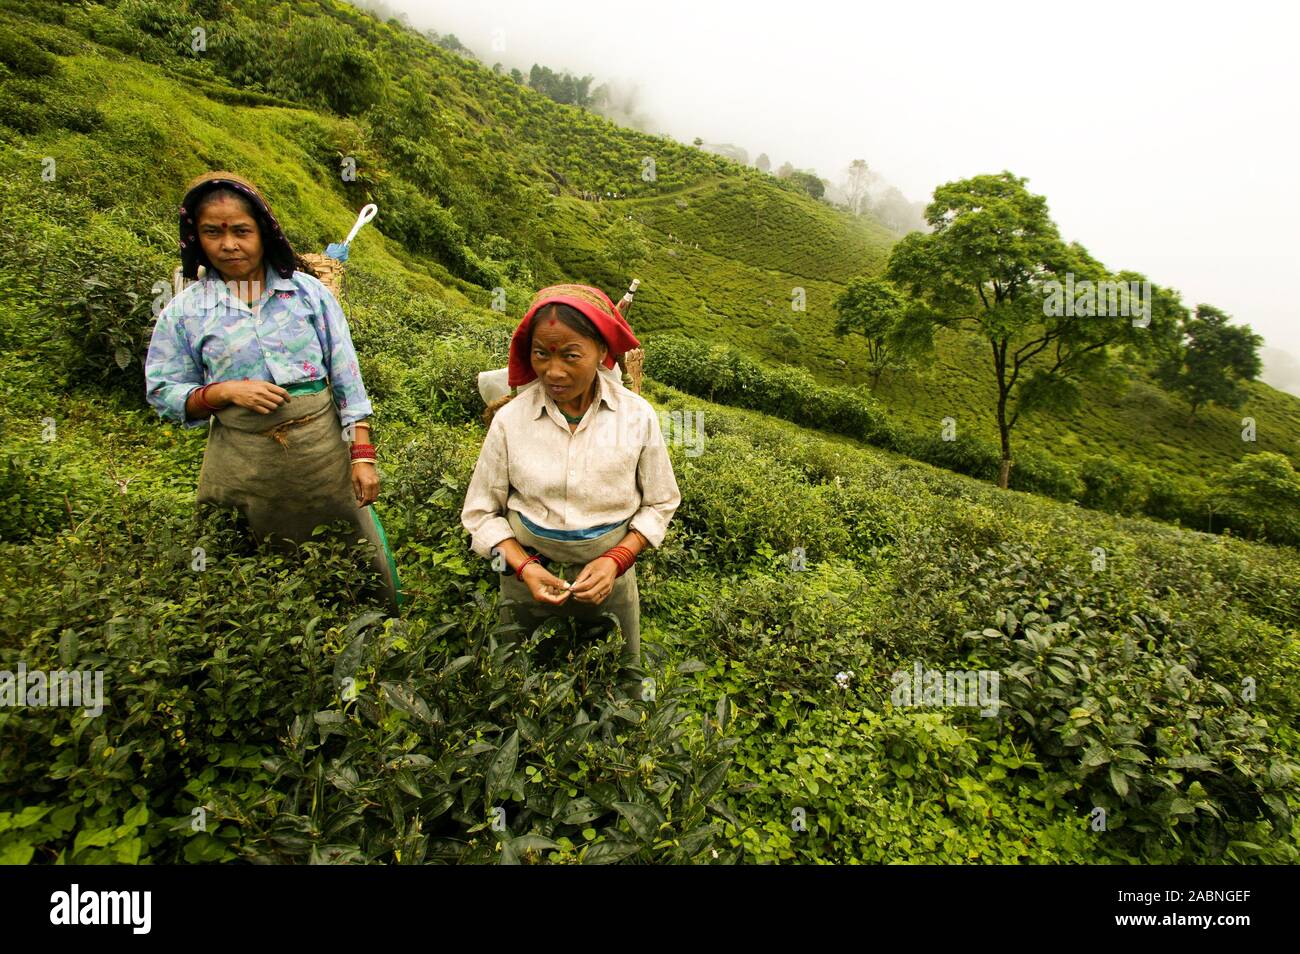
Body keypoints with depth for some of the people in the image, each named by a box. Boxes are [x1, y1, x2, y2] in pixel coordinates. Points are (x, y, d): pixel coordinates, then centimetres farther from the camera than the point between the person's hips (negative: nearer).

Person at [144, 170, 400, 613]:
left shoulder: (308, 290, 3)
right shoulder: (184, 310, 4)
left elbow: (347, 378, 1)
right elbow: (163, 393, 7)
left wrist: (363, 456, -5)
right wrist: (225, 391, -13)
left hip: (323, 447, 0)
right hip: (243, 463, 1)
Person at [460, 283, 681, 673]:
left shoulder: (638, 416, -14)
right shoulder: (509, 420, -14)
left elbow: (659, 504, -3)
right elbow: (481, 512, -4)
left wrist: (616, 561, -17)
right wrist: (524, 567, -20)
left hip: (608, 573, 0)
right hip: (528, 574, 0)